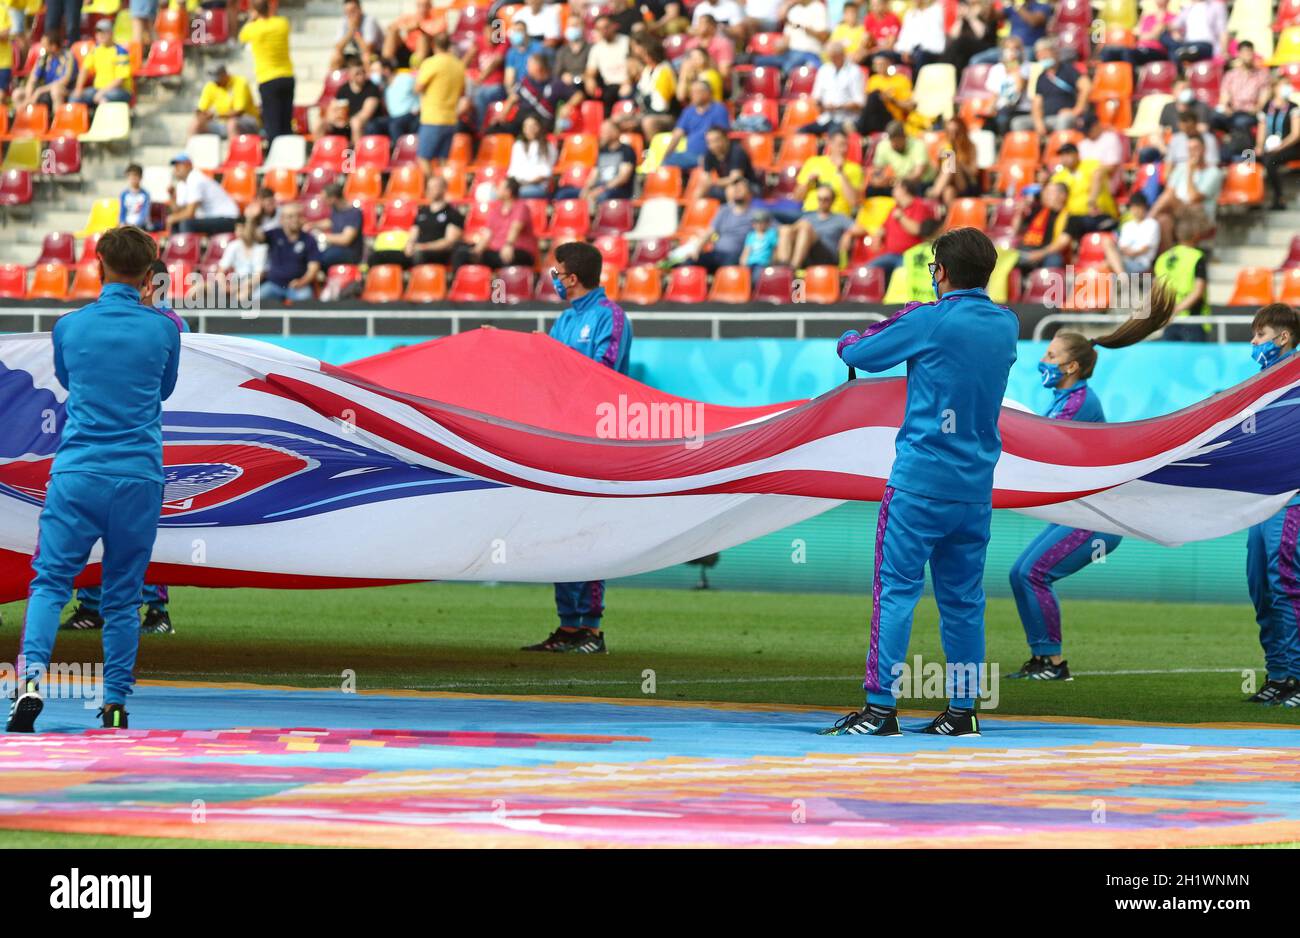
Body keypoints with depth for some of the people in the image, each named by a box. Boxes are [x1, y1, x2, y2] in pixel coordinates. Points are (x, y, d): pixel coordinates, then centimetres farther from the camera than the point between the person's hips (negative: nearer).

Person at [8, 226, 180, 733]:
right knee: (123, 594, 8)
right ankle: (115, 703, 8)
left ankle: (33, 676, -21)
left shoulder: (69, 327, 3)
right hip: (139, 477, 0)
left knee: (49, 582, 0)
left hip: (76, 471, 0)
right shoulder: (163, 328, 1)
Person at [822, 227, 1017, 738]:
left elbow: (856, 352, 0)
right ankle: (963, 710, 11)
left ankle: (880, 707, -11)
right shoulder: (1006, 326, 8)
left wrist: (846, 341, 22)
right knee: (963, 598, 10)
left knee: (896, 589, -5)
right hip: (976, 486, 6)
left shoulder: (929, 321, -9)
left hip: (920, 480, -6)